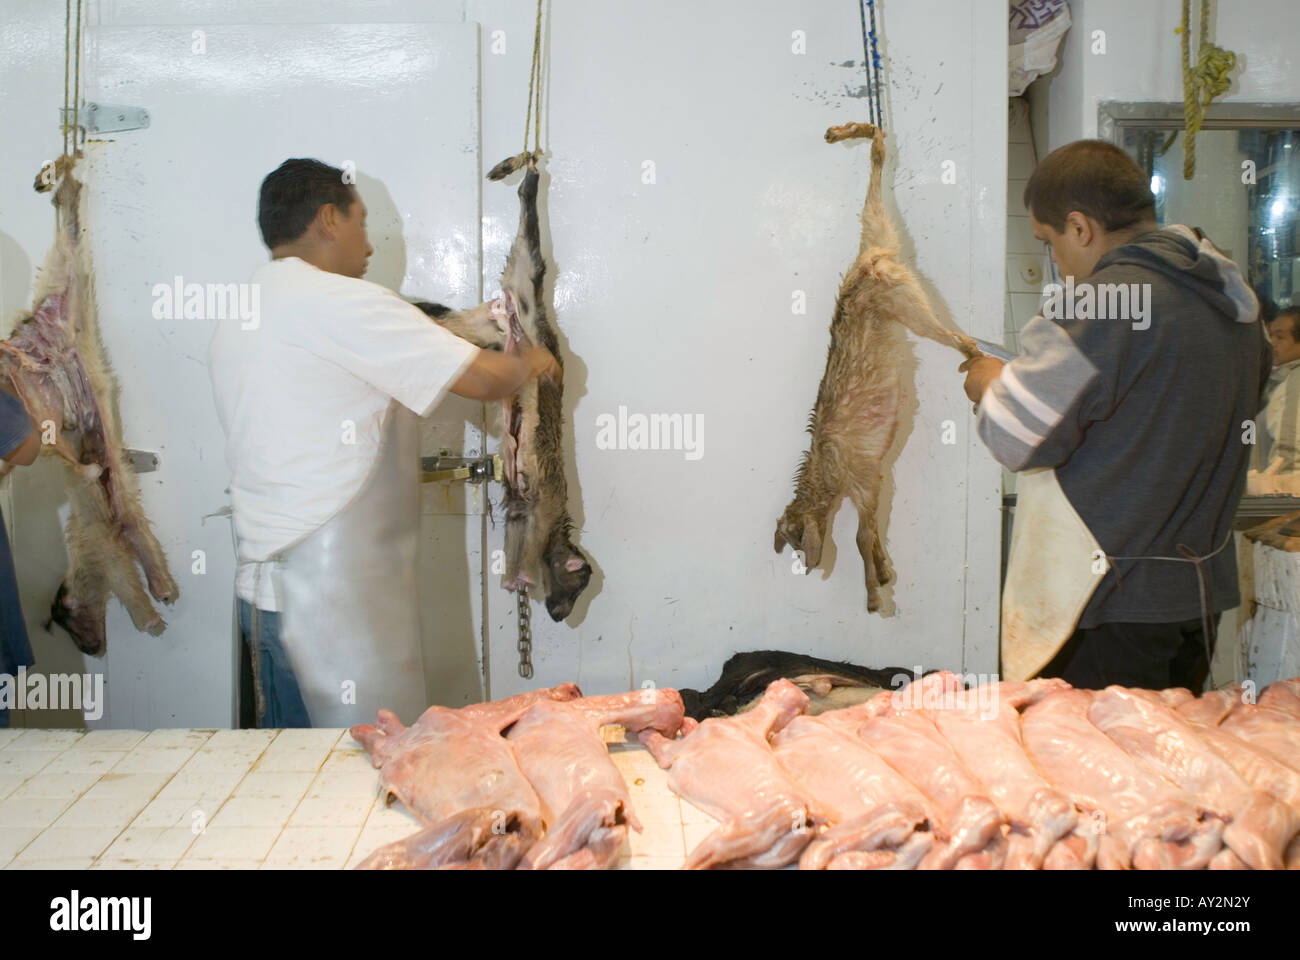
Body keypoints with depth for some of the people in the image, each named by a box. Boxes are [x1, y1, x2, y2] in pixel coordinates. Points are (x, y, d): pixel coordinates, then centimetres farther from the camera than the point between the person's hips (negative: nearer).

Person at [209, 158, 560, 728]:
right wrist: (529, 362, 9)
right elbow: (483, 378, -13)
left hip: (263, 583, 9)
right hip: (334, 596, -9)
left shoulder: (237, 320, 16)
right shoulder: (339, 301, -13)